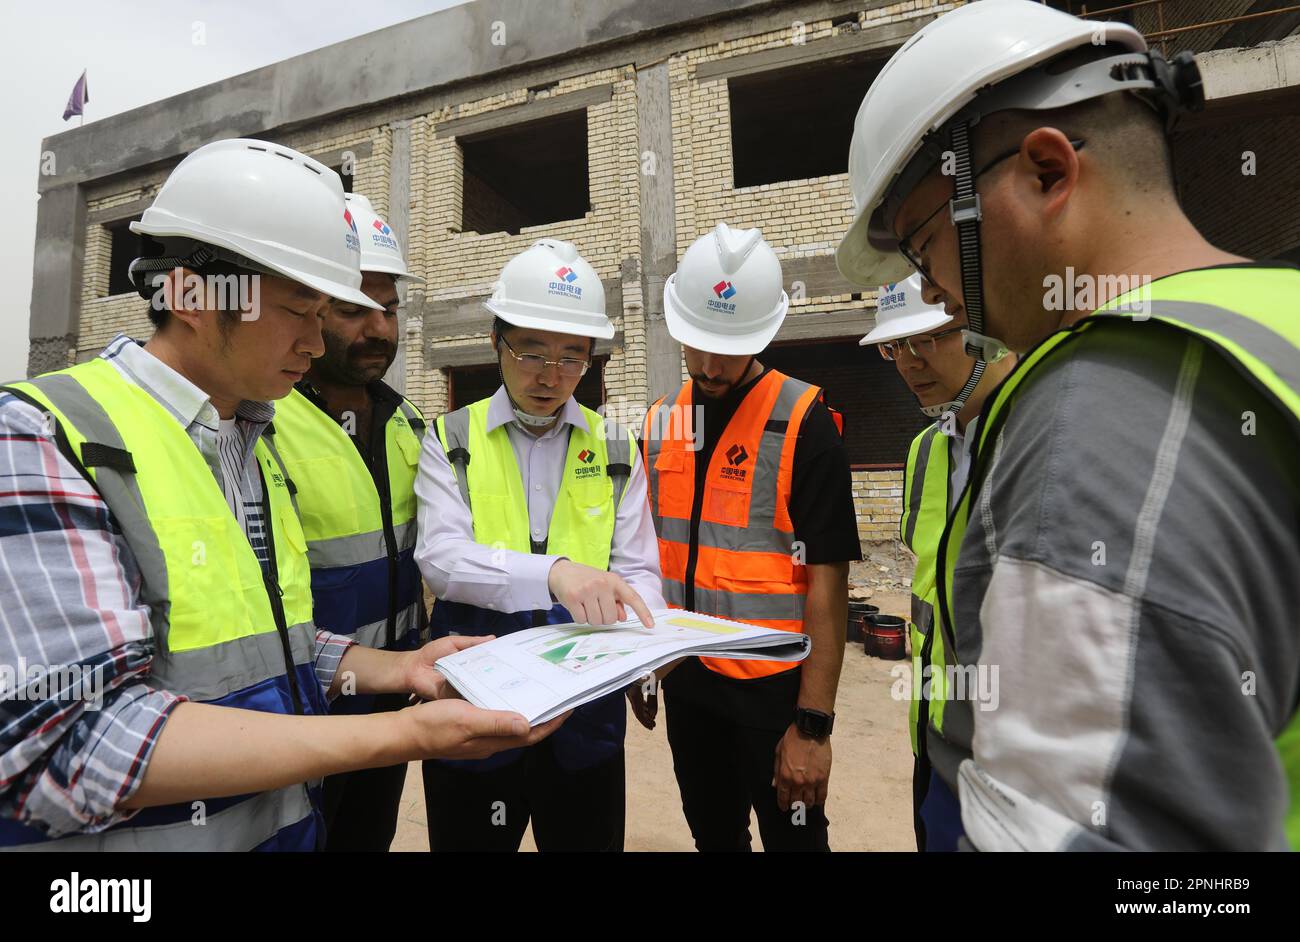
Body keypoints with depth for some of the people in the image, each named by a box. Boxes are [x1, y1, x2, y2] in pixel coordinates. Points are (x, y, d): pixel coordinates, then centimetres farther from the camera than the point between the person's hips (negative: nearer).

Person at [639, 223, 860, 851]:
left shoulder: (803, 423, -14)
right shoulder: (660, 423, 3)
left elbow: (827, 581, -15)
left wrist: (813, 723, -15)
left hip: (773, 687, -5)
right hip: (684, 683, 6)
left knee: (792, 836, 12)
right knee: (712, 835, 23)